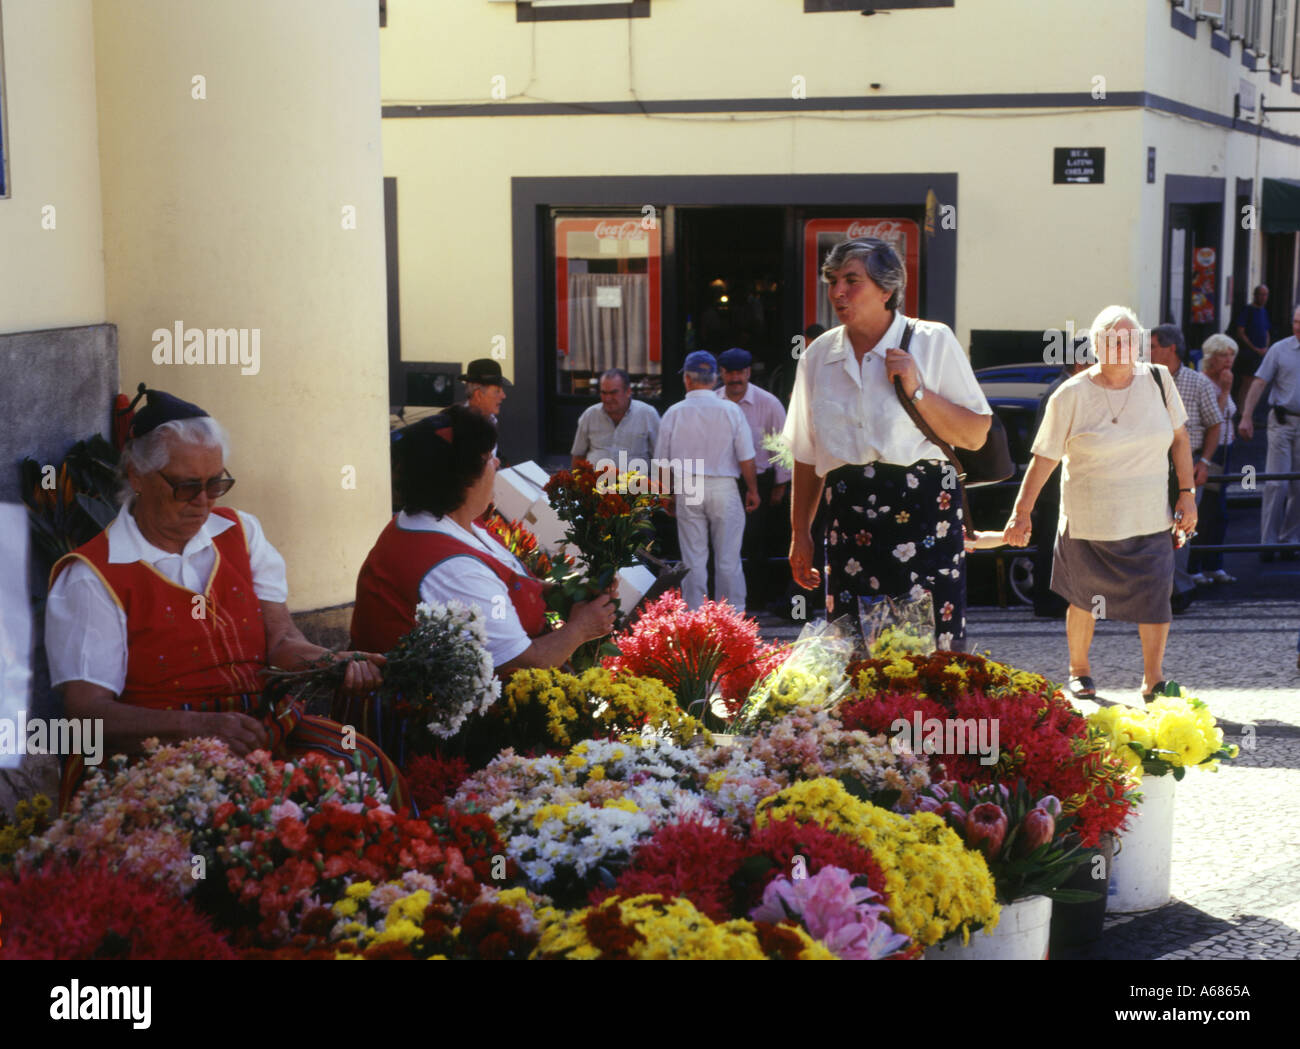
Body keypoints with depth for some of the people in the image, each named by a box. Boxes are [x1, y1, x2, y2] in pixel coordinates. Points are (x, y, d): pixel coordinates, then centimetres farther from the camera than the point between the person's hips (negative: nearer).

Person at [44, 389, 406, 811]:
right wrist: (199, 724, -25)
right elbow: (87, 710, -10)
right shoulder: (92, 577, -3)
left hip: (263, 725, 6)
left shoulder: (240, 533, 15)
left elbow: (281, 640, 7)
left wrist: (335, 663, -17)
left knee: (369, 765, -21)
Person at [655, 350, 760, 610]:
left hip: (687, 490, 1)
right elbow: (746, 459, -3)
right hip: (723, 487, -1)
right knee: (728, 559, 4)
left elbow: (663, 463, 4)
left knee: (693, 559, 6)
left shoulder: (674, 413, -1)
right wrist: (752, 491, 8)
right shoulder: (730, 410, -5)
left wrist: (668, 493, 16)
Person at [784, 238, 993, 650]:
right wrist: (800, 534, 13)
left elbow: (976, 435, -2)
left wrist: (917, 390, -12)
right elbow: (806, 457, 16)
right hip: (850, 518, 3)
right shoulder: (818, 355, 11)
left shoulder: (933, 342, 2)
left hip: (922, 511, -3)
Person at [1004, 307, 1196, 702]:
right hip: (1090, 520, -2)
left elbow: (1179, 437, 11)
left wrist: (1187, 492, 6)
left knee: (1155, 596, -5)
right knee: (1085, 600, 11)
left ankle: (1153, 681, 9)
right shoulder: (1071, 395, -9)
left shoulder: (1158, 380, 0)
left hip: (1150, 520, 2)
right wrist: (1022, 512, -7)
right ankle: (1079, 671, 32)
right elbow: (1044, 458, -5)